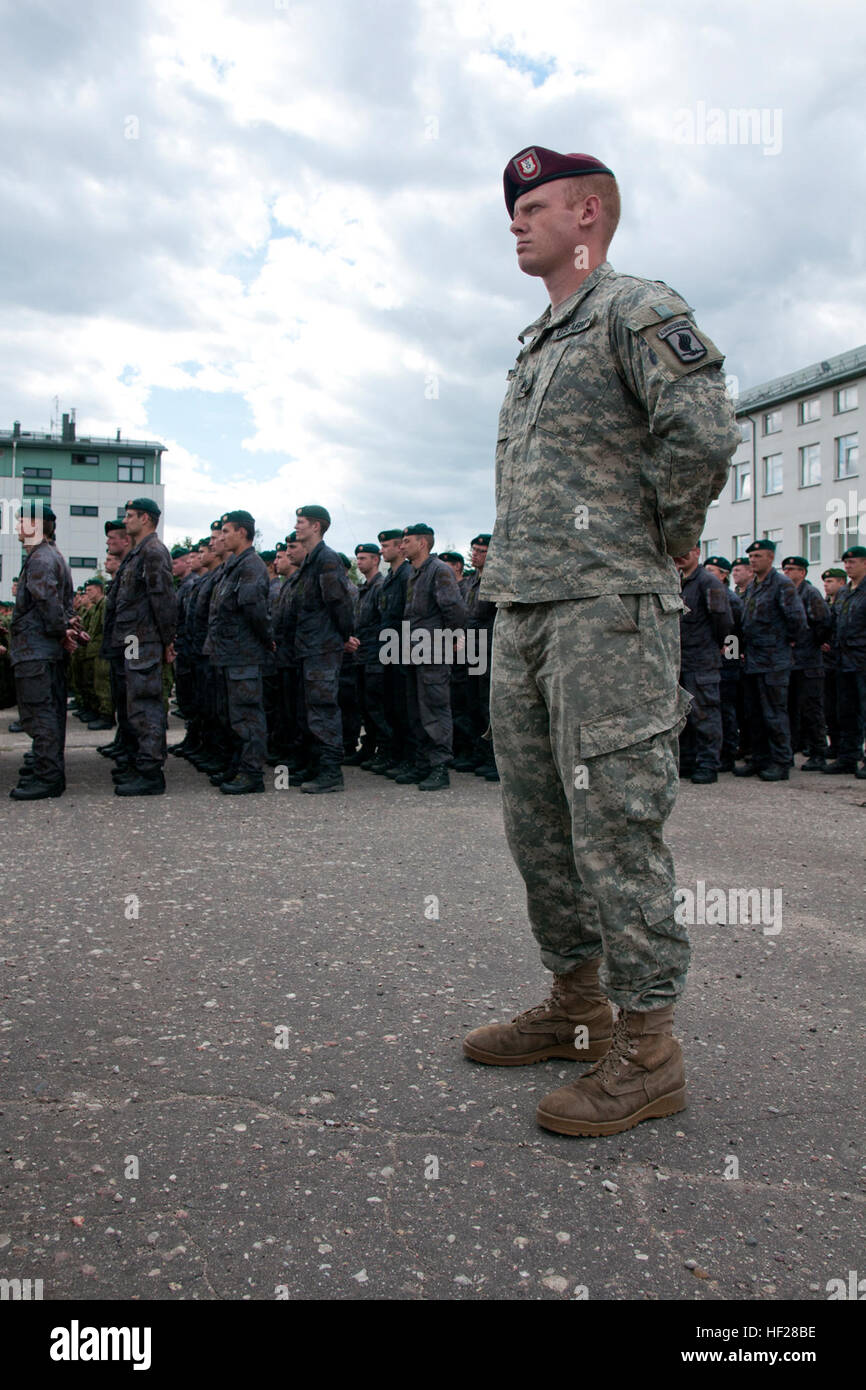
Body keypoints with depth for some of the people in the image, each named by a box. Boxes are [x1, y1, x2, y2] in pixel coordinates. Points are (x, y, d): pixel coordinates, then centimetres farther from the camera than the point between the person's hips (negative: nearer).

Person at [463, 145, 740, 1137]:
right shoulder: (536, 346, 25)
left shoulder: (639, 310, -1)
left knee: (615, 823, -8)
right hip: (522, 609, 9)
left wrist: (654, 536, -5)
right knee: (537, 820, 10)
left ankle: (647, 1047, 4)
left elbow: (703, 435, -16)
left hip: (608, 607, -9)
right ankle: (576, 1005, 24)